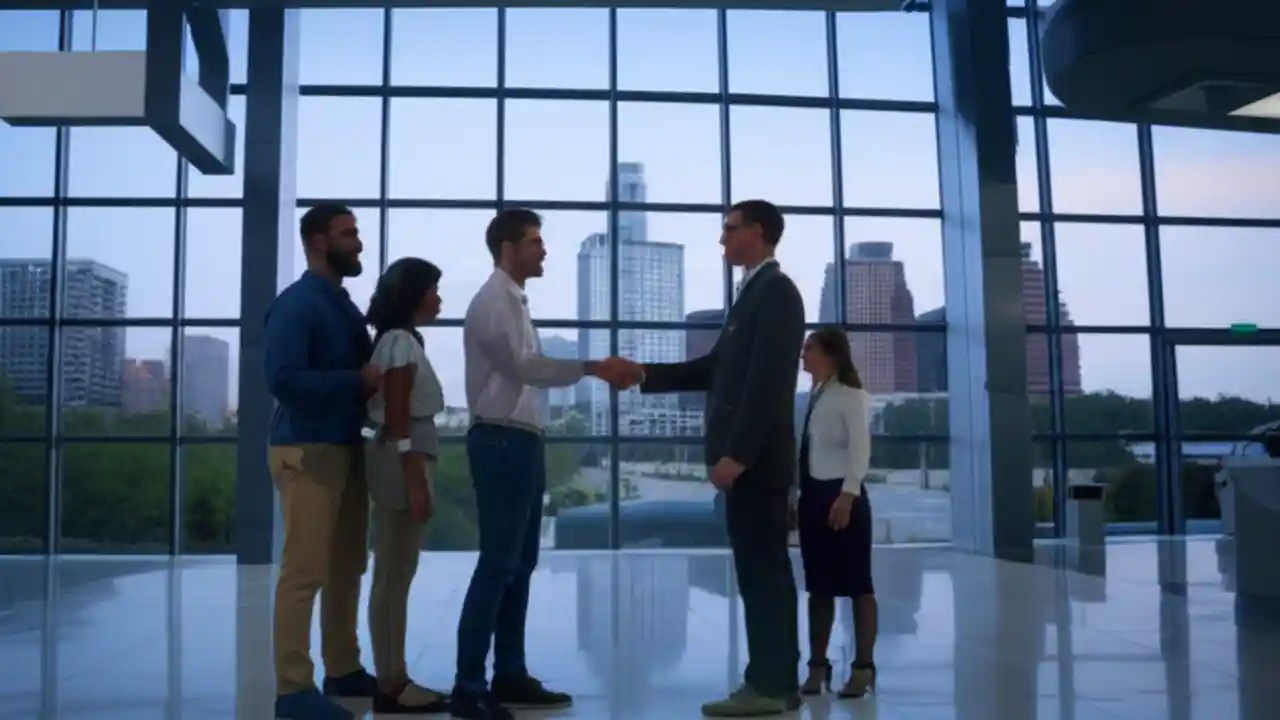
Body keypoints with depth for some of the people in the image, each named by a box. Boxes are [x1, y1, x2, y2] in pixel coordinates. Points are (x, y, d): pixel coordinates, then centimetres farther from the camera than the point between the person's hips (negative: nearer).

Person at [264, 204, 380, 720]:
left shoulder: (345, 305, 15)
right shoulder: (295, 304, -11)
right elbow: (283, 379, -21)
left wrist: (377, 379, 0)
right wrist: (358, 381, -19)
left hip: (347, 448, 9)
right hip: (307, 451, -9)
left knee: (347, 567, 13)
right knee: (305, 571, -6)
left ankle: (342, 670, 24)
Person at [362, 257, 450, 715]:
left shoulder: (403, 340, 18)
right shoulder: (400, 342, -10)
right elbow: (397, 418, -17)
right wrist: (415, 480, -20)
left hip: (409, 461, 10)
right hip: (402, 462, -10)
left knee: (396, 575, 10)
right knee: (393, 577, -6)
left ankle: (394, 680, 15)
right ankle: (390, 686, -1)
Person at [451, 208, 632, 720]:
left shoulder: (514, 301, 19)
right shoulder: (494, 301, -10)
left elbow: (527, 370, 13)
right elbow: (523, 365, -21)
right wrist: (591, 367, -22)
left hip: (521, 442, 10)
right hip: (502, 442, -10)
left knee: (520, 564, 13)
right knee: (497, 564, -9)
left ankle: (510, 676, 21)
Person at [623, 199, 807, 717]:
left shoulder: (776, 291, -11)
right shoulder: (754, 292, 19)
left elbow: (767, 382, -19)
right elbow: (717, 368, 18)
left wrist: (736, 454, -22)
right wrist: (647, 375, 11)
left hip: (755, 458, -10)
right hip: (749, 457, 10)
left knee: (762, 570, -5)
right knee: (763, 570, 11)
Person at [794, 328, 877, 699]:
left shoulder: (852, 396, -5)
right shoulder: (811, 398, 15)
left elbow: (860, 450, -12)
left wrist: (847, 494, -21)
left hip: (842, 494, -8)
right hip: (812, 495, 8)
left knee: (857, 582, -1)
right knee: (818, 584, 10)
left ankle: (863, 667, 4)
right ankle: (818, 665, 17)